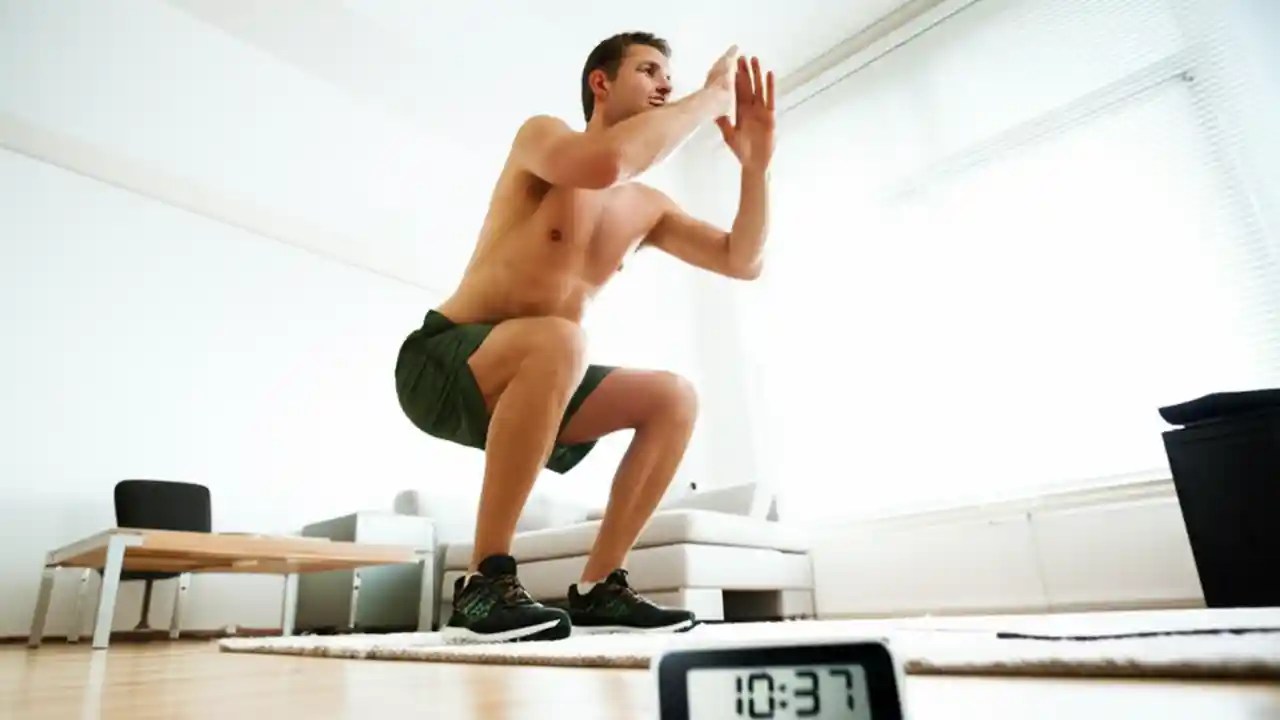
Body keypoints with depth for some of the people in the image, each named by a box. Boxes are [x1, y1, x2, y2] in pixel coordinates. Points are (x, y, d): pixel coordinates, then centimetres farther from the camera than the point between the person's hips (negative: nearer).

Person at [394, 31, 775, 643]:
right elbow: (603, 162, -32)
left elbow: (744, 261, 6)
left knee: (674, 398, -6)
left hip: (528, 383, 7)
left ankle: (598, 587, -5)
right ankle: (484, 582, -28)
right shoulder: (542, 134, -8)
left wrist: (755, 162, -6)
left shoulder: (647, 207, 9)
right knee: (558, 340, -37)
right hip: (440, 365, -6)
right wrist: (711, 96, -18)